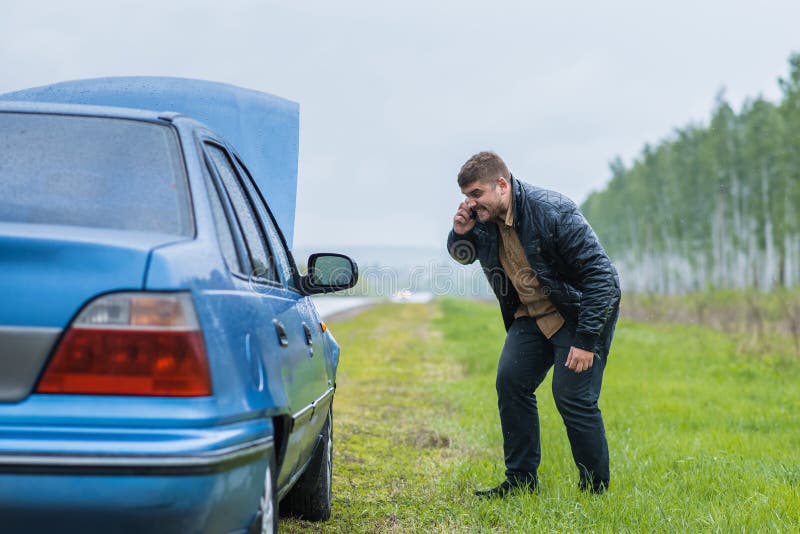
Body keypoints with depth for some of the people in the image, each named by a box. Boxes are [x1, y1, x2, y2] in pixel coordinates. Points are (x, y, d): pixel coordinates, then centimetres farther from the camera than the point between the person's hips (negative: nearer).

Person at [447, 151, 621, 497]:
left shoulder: (551, 211, -27)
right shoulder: (484, 218, -6)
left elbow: (600, 273, -26)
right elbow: (463, 257, 16)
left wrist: (585, 339, -27)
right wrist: (460, 233, -10)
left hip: (580, 313, -7)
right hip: (532, 315, 7)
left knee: (572, 396, -12)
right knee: (510, 381, -2)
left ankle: (596, 490, 3)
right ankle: (520, 478, 10)